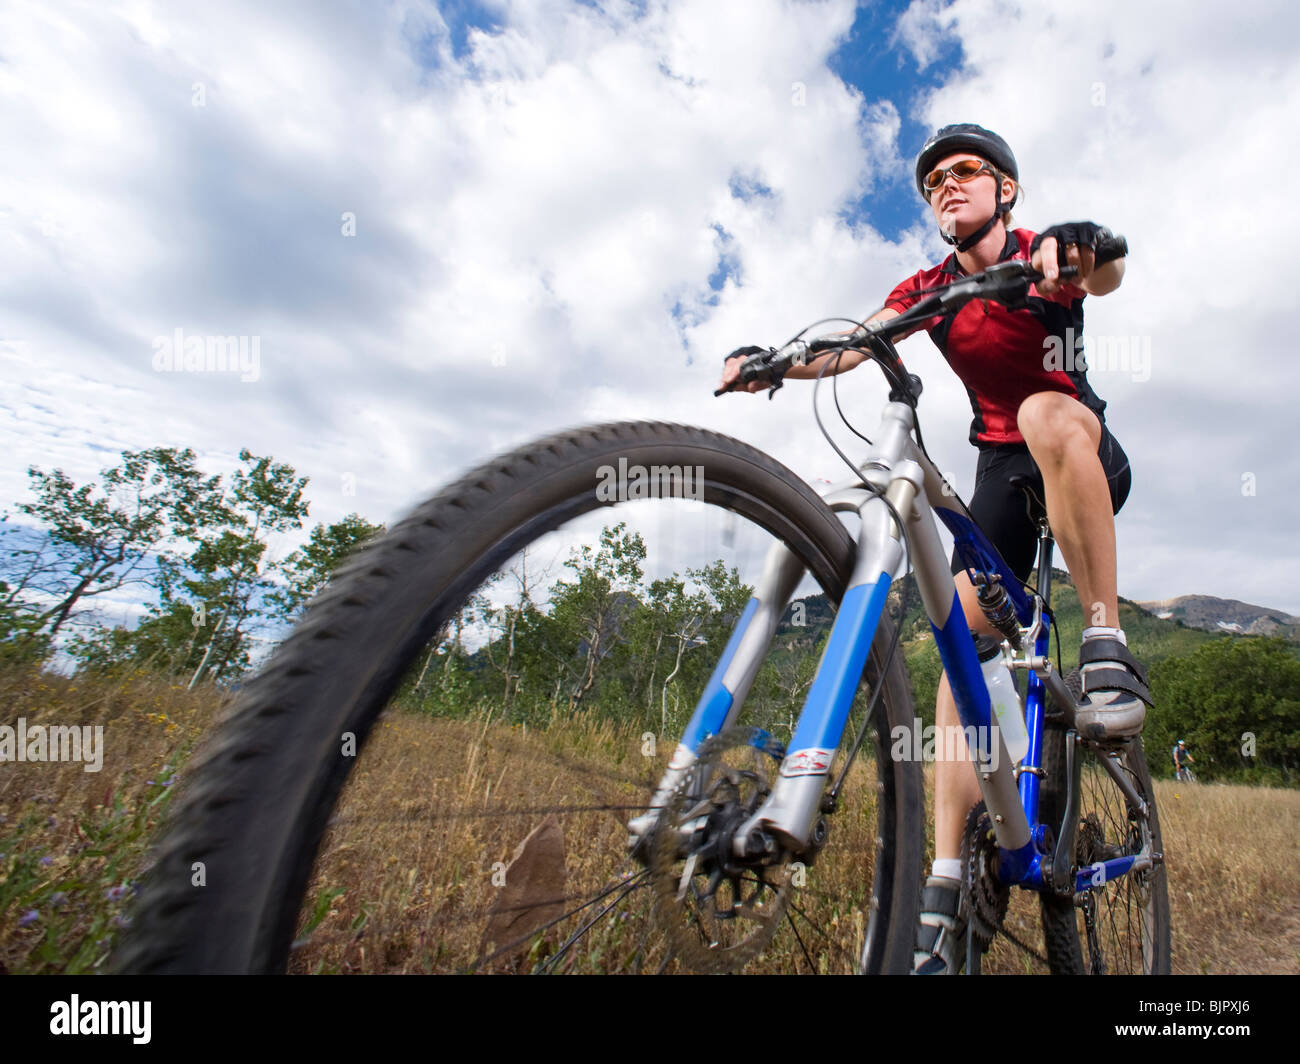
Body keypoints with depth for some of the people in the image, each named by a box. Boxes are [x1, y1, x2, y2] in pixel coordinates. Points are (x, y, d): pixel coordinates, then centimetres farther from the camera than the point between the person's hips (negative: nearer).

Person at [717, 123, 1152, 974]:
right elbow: (847, 346, -10)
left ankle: (1108, 648, -30)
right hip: (1003, 468, 3)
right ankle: (948, 886, -17)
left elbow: (1106, 276, -26)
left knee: (1046, 413, -39)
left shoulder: (1045, 254, -3)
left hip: (1087, 460, -2)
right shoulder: (929, 290, 5)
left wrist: (1080, 244, -49)